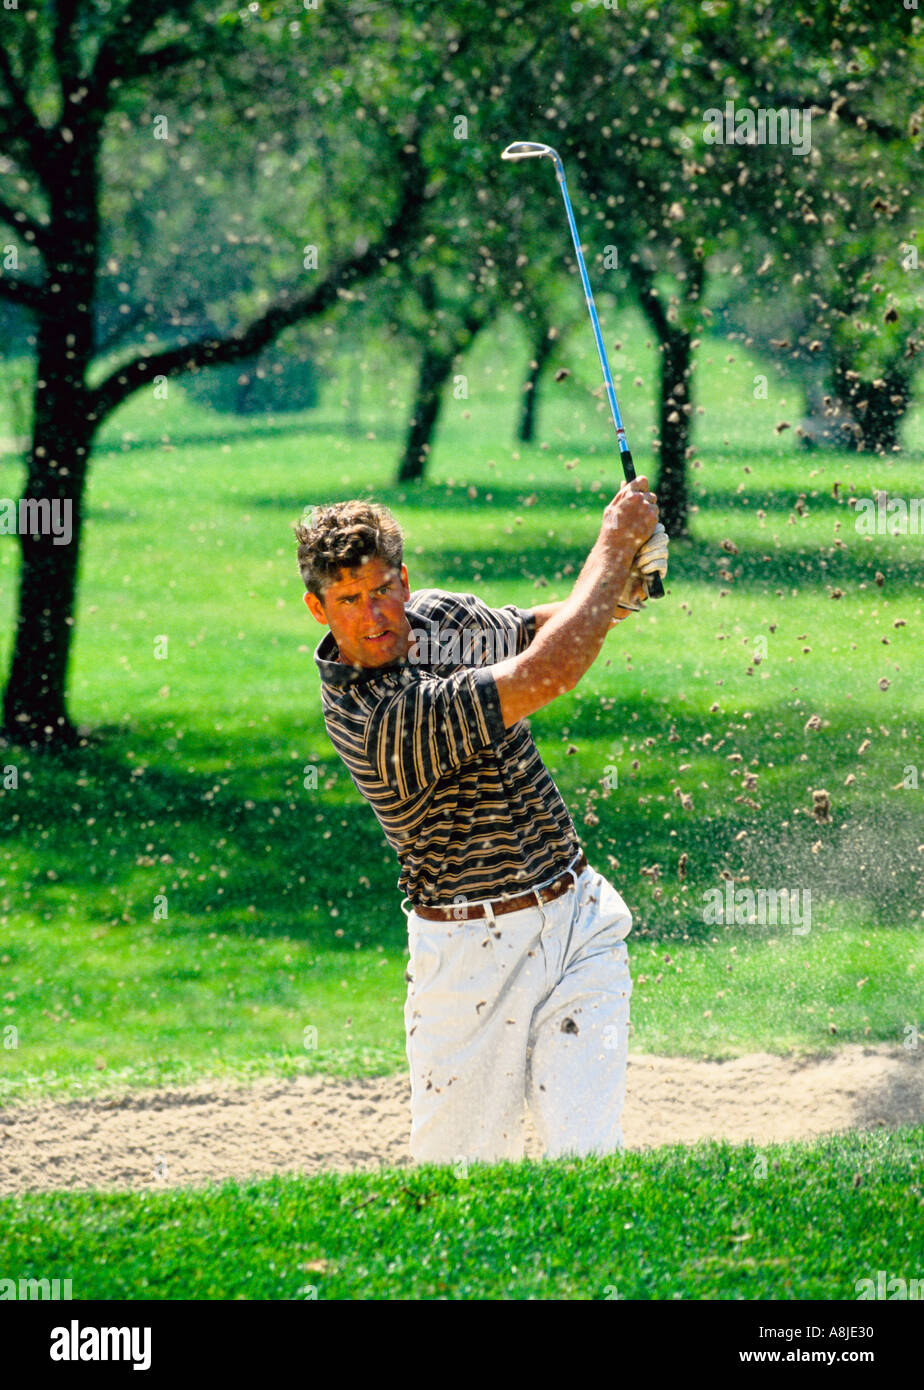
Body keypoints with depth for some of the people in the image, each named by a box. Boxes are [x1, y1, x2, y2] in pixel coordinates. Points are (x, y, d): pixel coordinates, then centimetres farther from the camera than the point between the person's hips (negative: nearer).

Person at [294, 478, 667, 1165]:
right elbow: (552, 671, -25)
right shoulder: (373, 719, -23)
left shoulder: (440, 614, 3)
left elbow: (549, 625, 21)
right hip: (471, 953, -5)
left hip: (579, 921, 5)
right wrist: (615, 540, -14)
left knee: (588, 1160, -7)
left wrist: (622, 582, -3)